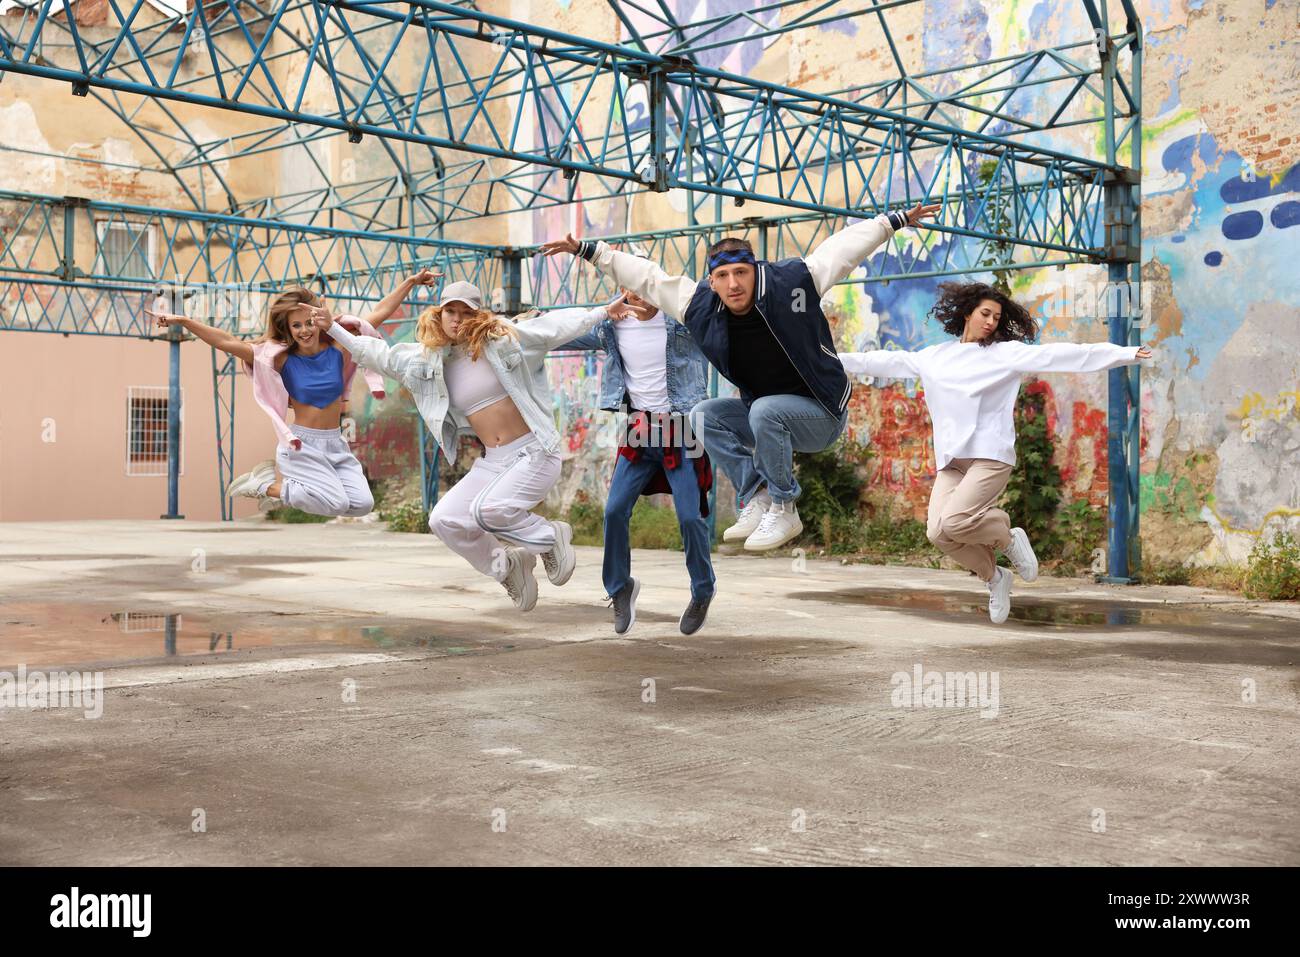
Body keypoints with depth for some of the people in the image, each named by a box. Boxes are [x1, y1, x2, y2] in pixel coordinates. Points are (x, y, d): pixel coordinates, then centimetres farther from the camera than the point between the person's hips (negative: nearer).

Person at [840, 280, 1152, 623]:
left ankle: (1009, 538, 8)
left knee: (955, 521, -23)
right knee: (937, 532, -12)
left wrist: (1126, 353, -8)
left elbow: (1063, 354, -3)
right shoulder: (933, 357, 14)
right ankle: (994, 576, 14)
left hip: (991, 454, -4)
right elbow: (884, 361, 22)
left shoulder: (1007, 352, 3)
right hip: (950, 458, 4)